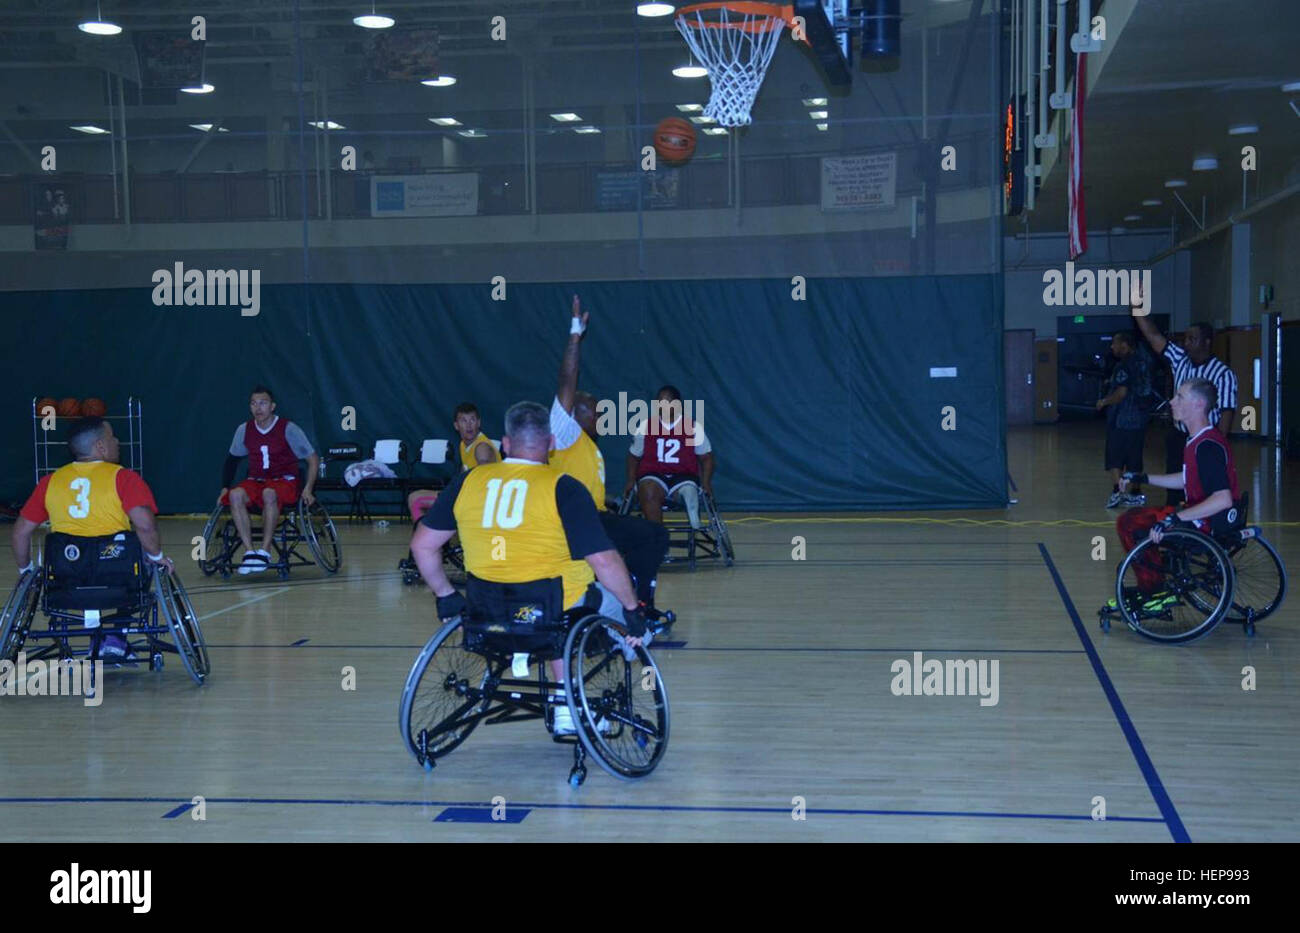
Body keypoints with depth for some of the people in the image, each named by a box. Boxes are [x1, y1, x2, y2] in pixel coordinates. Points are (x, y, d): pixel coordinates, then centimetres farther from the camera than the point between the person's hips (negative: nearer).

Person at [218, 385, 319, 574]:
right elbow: (232, 459, 18)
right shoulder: (244, 430, 2)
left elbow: (313, 458, -4)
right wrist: (225, 488, 9)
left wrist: (308, 489, -14)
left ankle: (265, 551, -32)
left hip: (285, 481, -4)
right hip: (255, 481, 4)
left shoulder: (288, 429, -9)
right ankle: (249, 551, -30)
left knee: (269, 494, -39)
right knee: (236, 495, -30)